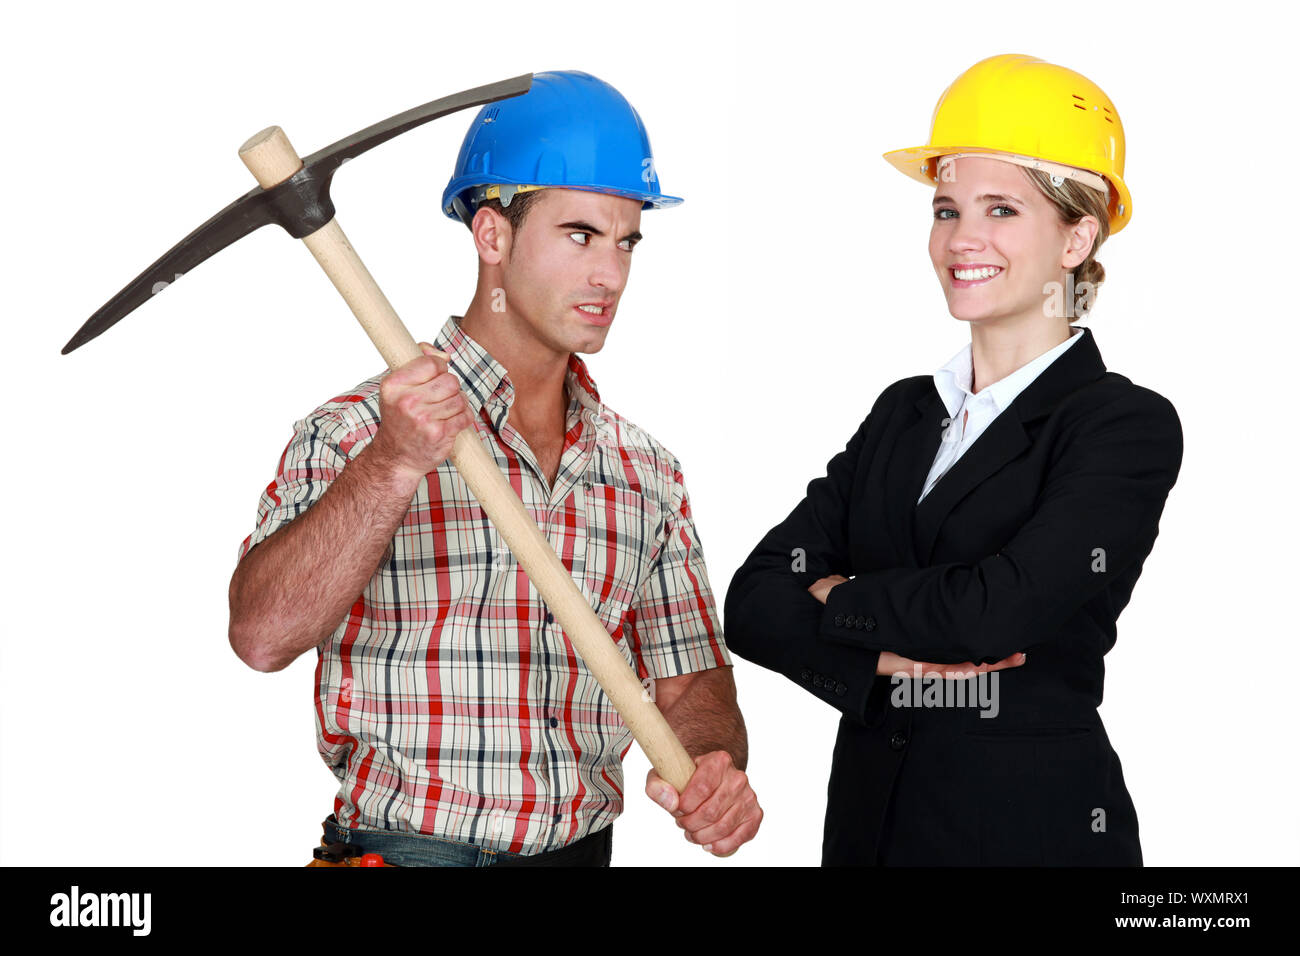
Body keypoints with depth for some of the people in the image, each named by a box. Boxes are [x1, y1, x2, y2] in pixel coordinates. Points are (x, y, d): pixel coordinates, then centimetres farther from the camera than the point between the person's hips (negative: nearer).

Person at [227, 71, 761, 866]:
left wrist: (711, 768, -8)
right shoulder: (358, 433, -1)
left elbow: (691, 677, 12)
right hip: (402, 849, -5)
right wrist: (393, 466, -23)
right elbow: (262, 635, -13)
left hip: (583, 849, 5)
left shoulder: (648, 472, 12)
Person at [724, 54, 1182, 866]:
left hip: (1035, 822, -5)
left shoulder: (1129, 425, -9)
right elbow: (753, 603, -2)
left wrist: (841, 599, -7)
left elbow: (1002, 608, -23)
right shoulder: (903, 412, 7)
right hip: (868, 807, 5)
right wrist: (887, 658, -18)